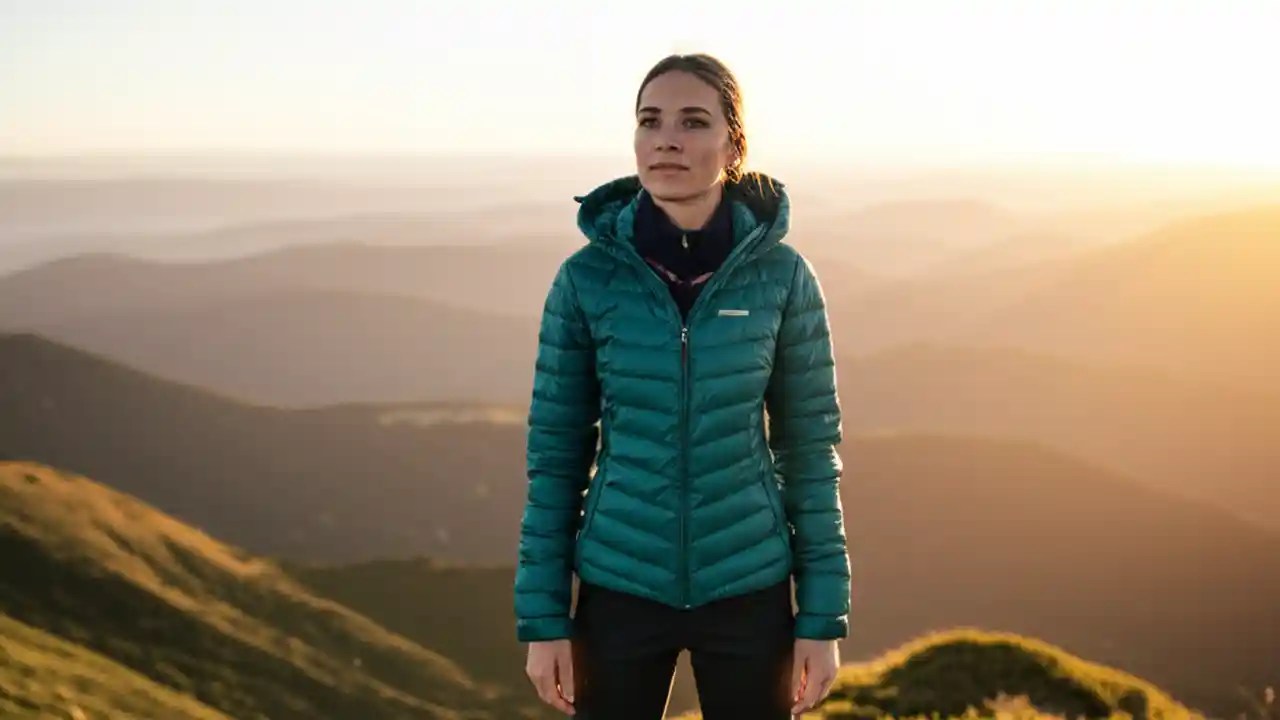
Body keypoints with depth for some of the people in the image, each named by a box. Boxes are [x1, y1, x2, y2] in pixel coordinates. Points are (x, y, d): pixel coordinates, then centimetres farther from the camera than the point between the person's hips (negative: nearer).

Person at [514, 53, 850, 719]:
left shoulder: (782, 275, -6)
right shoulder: (585, 277, -6)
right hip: (621, 585, 0)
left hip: (747, 586, 0)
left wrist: (823, 615, -2)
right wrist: (541, 617, -2)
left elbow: (810, 447, 0)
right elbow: (555, 451, 0)